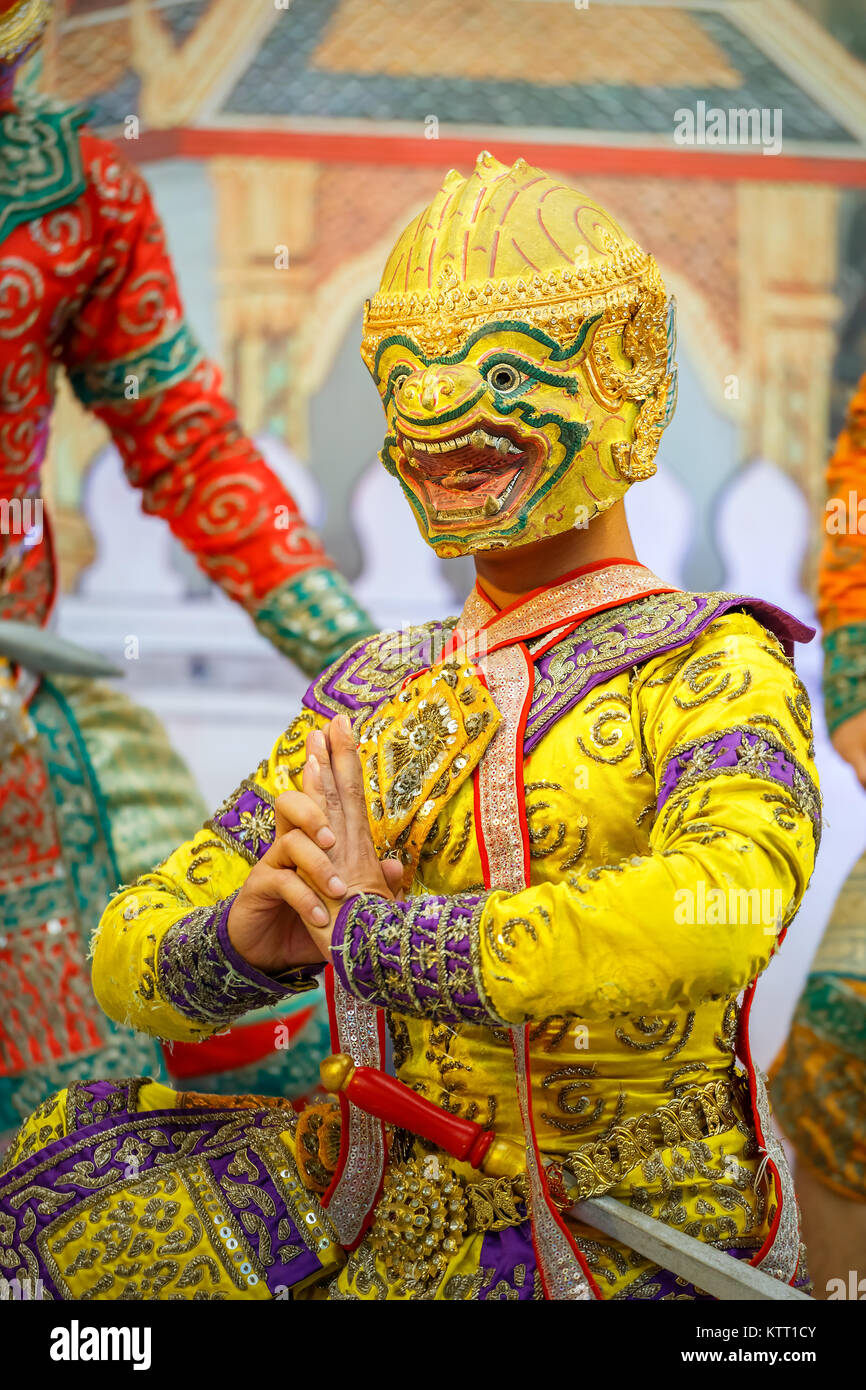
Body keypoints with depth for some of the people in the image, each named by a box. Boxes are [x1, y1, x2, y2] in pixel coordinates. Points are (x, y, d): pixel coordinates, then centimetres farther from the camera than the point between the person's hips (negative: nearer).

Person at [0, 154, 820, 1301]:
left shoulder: (713, 670, -7)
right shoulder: (372, 695, 10)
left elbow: (723, 907, -30)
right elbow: (130, 950, 7)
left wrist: (369, 930, -25)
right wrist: (235, 943, -17)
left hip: (630, 1253, -5)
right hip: (376, 1227, 5)